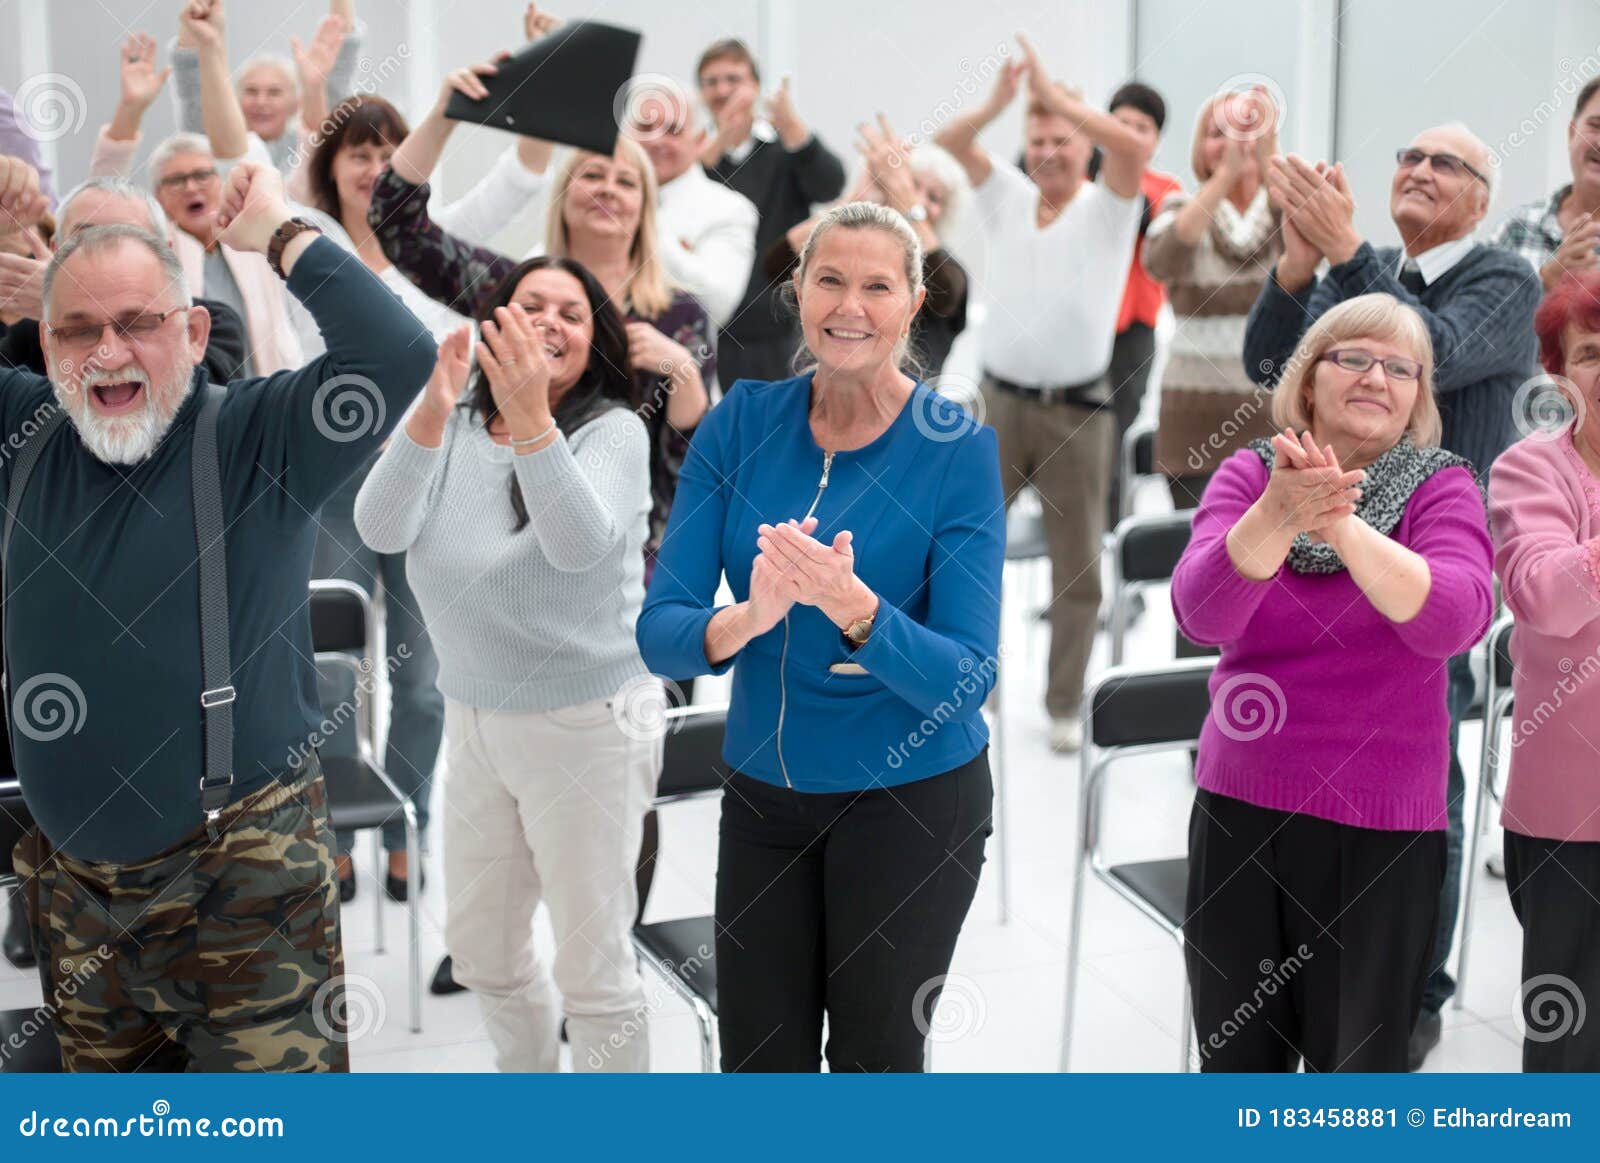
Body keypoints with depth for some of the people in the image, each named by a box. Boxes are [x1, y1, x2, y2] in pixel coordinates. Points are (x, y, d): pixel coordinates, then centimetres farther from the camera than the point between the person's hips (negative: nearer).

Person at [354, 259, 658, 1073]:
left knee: (593, 966, 1)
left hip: (585, 724, -6)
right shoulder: (453, 427, 3)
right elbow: (380, 530, -13)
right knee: (480, 946, 20)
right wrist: (432, 411, -26)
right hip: (474, 722, 6)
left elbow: (581, 543, -29)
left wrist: (531, 418, -41)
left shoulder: (613, 430, -11)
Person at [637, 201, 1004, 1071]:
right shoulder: (741, 422, -5)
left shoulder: (957, 448, -14)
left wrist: (852, 608, -36)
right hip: (763, 792, 3)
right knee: (756, 1057, 12)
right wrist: (747, 619, -33)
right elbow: (660, 632, -11)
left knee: (875, 1051, 11)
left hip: (912, 798, -3)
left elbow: (967, 679, -18)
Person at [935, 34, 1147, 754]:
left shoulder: (1106, 208, -1)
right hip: (999, 401, 3)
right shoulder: (1007, 199, 10)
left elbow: (1133, 148, -21)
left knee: (1078, 567, 4)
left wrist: (1057, 94, -21)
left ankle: (1064, 707, 15)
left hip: (1076, 411, -3)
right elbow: (949, 143, 0)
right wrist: (997, 103, -18)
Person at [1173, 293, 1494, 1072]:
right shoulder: (1248, 475, 0)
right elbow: (1200, 614, -17)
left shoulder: (1441, 487, -4)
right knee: (1236, 1058, 14)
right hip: (1240, 810, 2)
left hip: (1381, 827, -2)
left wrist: (1341, 524, -36)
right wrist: (1275, 518, -34)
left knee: (1358, 1062, 4)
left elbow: (1453, 621, -23)